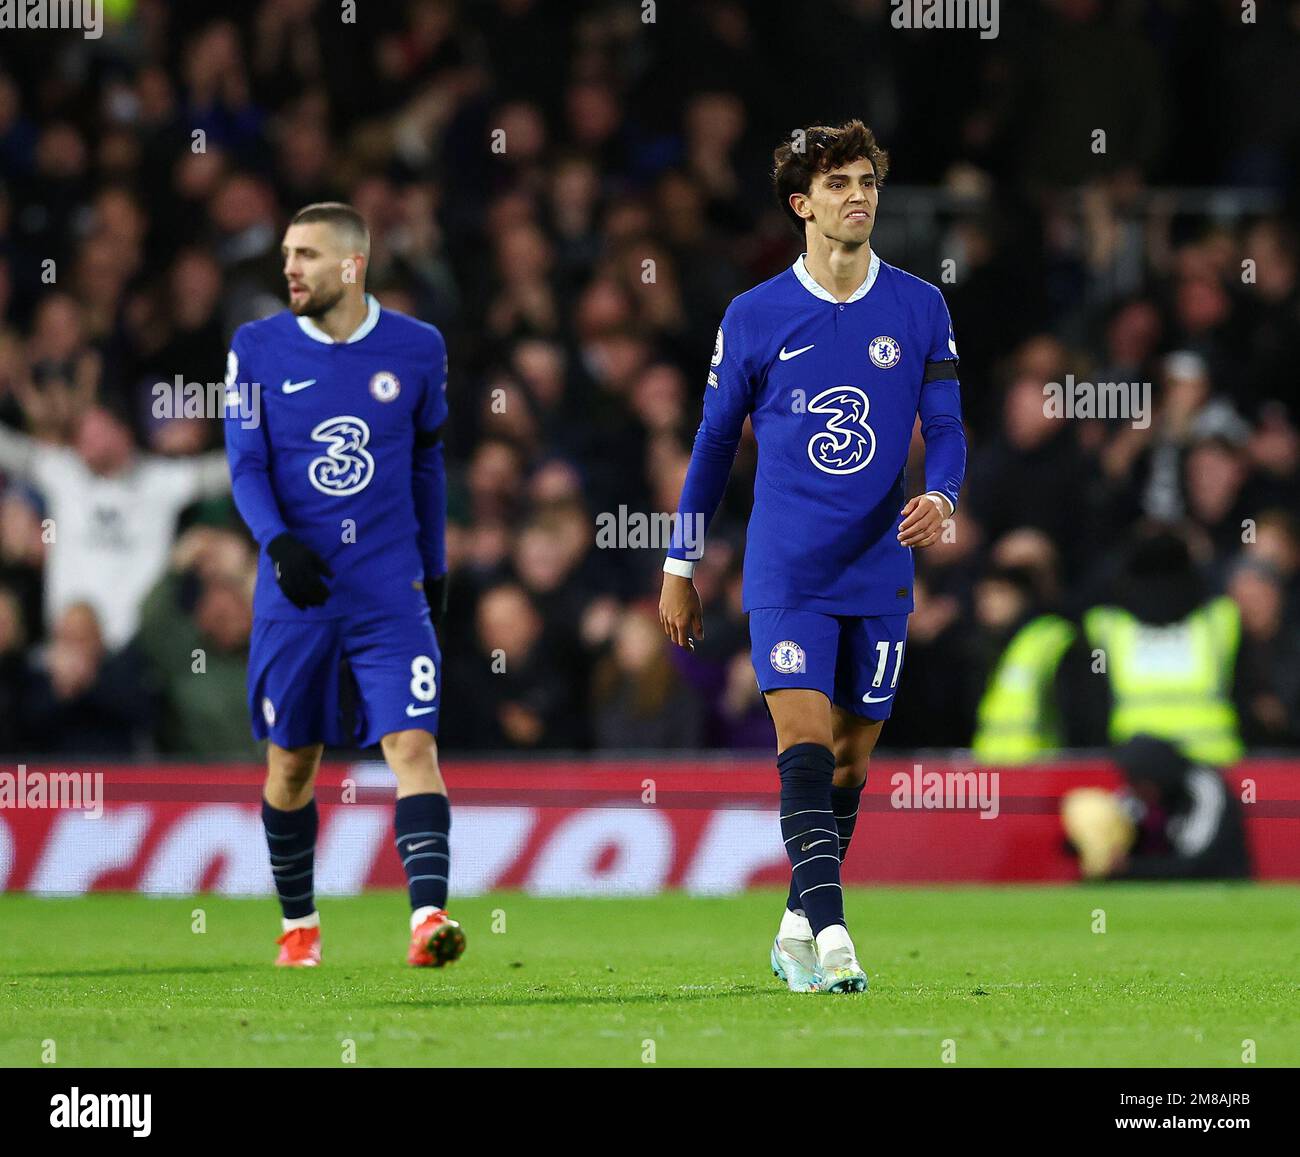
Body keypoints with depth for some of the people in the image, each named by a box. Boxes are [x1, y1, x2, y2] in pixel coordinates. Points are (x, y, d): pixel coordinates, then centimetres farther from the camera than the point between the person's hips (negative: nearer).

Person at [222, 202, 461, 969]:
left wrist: (435, 567, 18)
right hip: (295, 594, 1)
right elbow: (246, 468, -1)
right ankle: (299, 922, 26)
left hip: (390, 593, -1)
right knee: (291, 762, 9)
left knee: (413, 745, -15)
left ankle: (429, 917, -23)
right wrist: (277, 542, -19)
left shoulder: (417, 349, 2)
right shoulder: (259, 349, 0)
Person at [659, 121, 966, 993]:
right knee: (805, 737, -17)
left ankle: (798, 929, 22)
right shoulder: (755, 317, 1)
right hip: (787, 569, -2)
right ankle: (830, 936, -26)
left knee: (850, 758, 7)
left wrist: (941, 497, -19)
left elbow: (946, 427, 4)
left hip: (880, 570, 2)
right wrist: (680, 570, 11)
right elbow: (716, 441, 9)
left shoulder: (920, 309, 4)